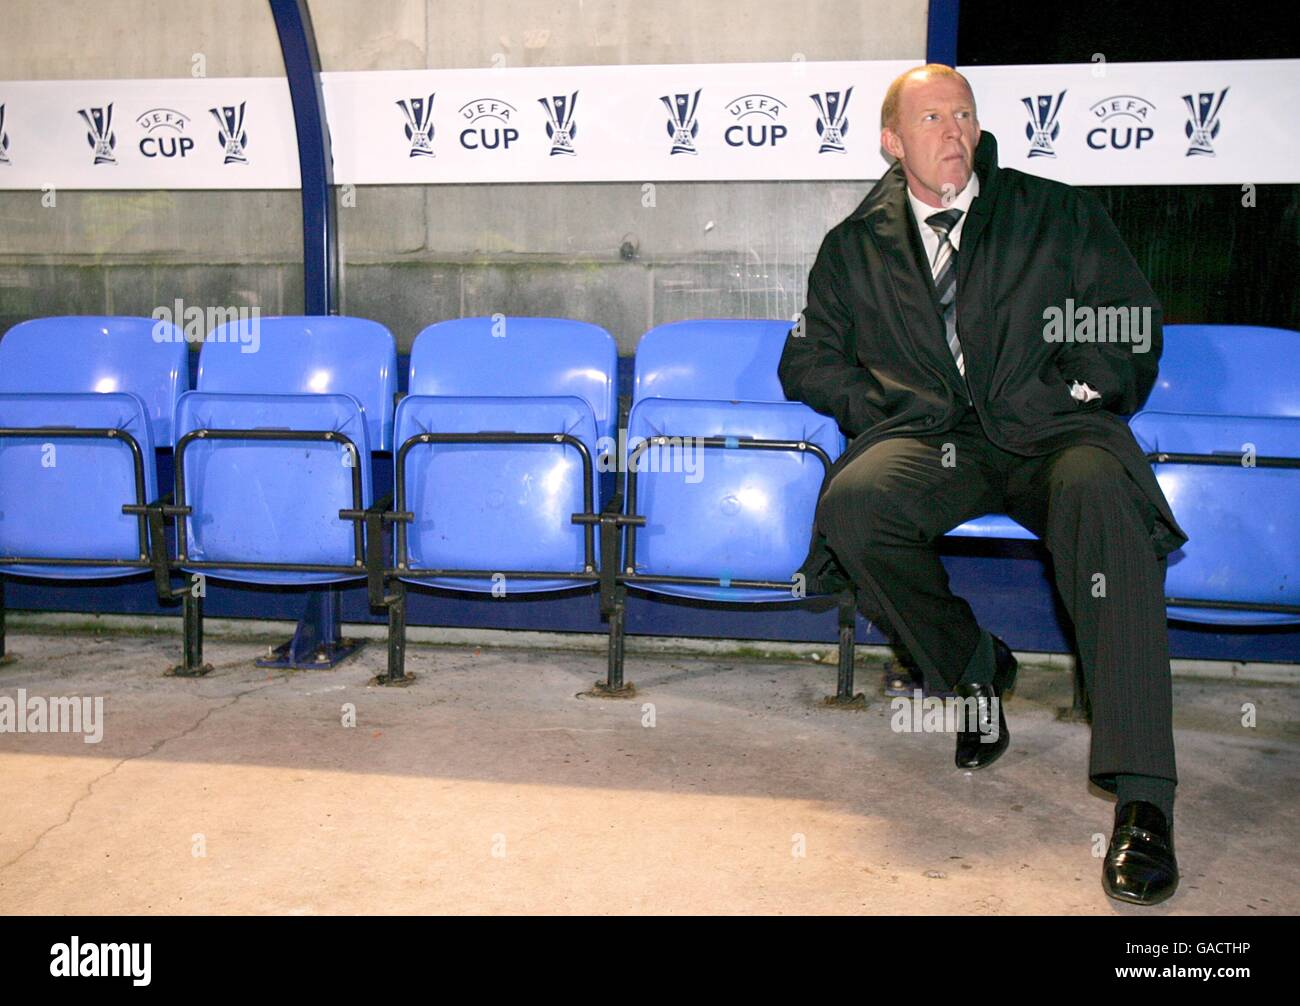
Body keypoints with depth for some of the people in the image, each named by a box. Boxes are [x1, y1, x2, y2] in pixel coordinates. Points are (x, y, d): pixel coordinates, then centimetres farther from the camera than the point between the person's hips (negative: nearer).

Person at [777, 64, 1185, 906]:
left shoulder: (1057, 215, 15)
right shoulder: (856, 246, 17)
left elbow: (1131, 334, 12)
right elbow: (808, 362, 16)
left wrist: (1061, 395, -3)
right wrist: (885, 410, 0)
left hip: (1051, 433, -1)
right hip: (932, 440, 1)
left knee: (1101, 494, -37)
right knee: (852, 504, -33)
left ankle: (1142, 797, -39)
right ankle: (973, 667, -6)